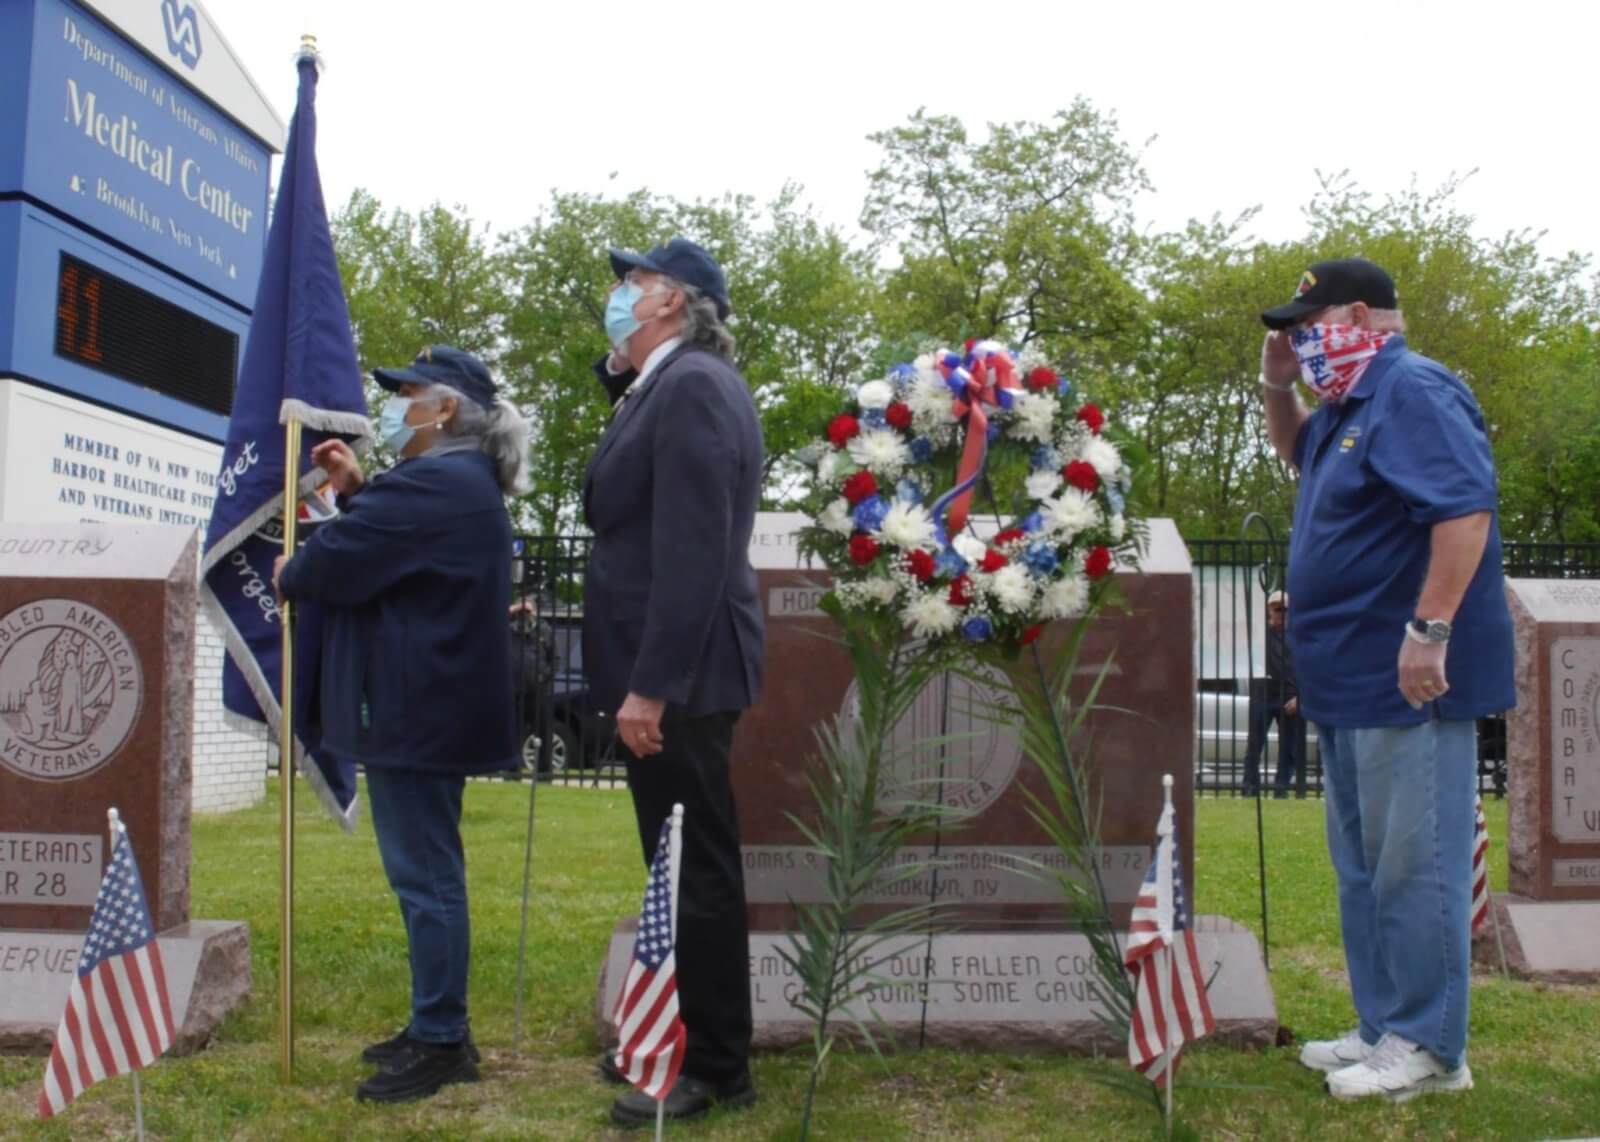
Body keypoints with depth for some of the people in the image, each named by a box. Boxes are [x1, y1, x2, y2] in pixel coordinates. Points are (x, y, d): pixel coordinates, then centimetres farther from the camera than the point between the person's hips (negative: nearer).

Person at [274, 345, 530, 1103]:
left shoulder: (433, 483, -17)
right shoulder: (460, 480, 19)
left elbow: (337, 563, -18)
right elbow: (386, 553, 24)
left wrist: (287, 576, 2)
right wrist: (355, 491, 13)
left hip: (416, 708, -11)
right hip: (432, 705, 11)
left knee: (425, 876, -5)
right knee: (430, 872, 16)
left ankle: (440, 1043, 3)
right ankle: (436, 1029, 25)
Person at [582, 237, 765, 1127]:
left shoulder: (693, 385, -15)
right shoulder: (675, 383, 16)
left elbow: (692, 550, -22)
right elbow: (640, 525, 14)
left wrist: (650, 686, -24)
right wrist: (624, 375, 11)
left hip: (679, 673, -10)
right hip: (669, 669, 10)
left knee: (697, 871, -1)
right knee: (685, 866, 17)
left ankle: (718, 1070, 11)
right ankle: (687, 1040, 30)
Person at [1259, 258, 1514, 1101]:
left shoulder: (1414, 393, -14)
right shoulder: (1352, 405, 16)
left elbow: (1465, 510, -25)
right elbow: (1299, 455, 36)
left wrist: (1428, 633, -28)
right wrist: (1277, 388, 17)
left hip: (1406, 683, -11)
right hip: (1351, 683, 11)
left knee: (1412, 867, -3)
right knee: (1363, 869, 16)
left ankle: (1428, 1050, 6)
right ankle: (1382, 1029, 25)